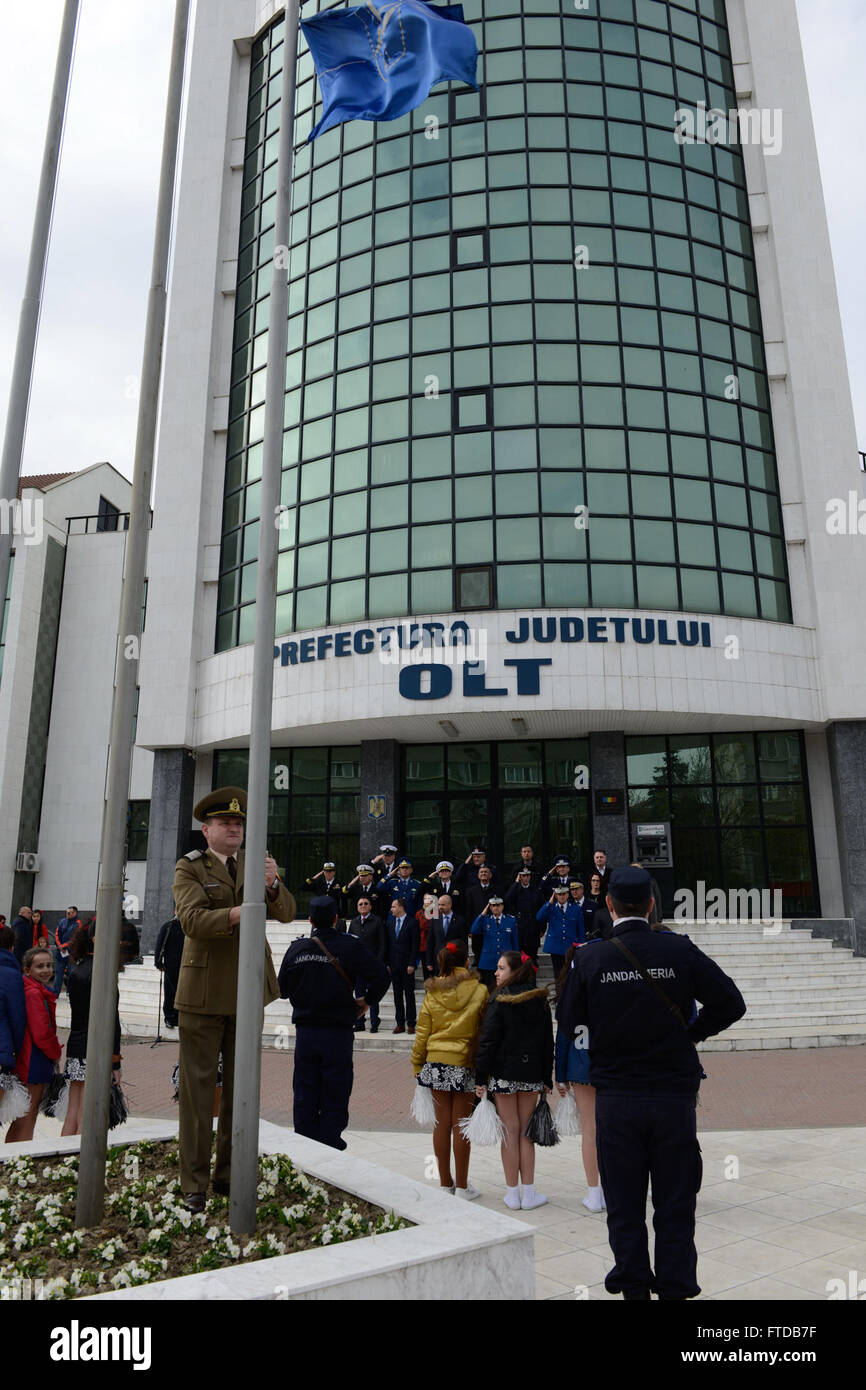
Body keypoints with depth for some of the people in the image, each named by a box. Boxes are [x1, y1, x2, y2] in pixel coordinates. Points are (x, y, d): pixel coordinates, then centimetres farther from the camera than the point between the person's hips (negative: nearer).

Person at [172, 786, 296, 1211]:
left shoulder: (254, 863, 7)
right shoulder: (189, 868, -3)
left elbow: (286, 913, -4)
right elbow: (192, 920, -19)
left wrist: (273, 885, -26)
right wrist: (237, 913, -37)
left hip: (248, 991, 4)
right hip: (203, 992, -3)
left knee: (241, 1087, 11)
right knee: (197, 1086, 2)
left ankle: (229, 1174, 24)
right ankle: (194, 1182, 13)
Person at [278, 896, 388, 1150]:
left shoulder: (296, 948, 0)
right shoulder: (349, 946, -9)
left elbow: (282, 990, 7)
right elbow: (380, 975, -14)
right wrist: (366, 1000, 1)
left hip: (304, 1031, 3)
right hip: (338, 1032, -3)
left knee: (304, 1093, 13)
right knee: (335, 1095, 7)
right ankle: (330, 1145, 11)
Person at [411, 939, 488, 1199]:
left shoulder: (433, 992, 0)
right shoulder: (479, 992, -6)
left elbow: (422, 1032, 4)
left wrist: (417, 1065, 12)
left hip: (436, 1063, 2)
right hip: (466, 1063, -2)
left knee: (442, 1123, 10)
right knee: (461, 1125, 5)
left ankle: (445, 1183, 19)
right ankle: (462, 1186, 14)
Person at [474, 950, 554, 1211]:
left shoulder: (501, 1000, -11)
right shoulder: (540, 1001, 3)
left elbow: (488, 1040, -13)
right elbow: (548, 1041, 8)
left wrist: (480, 1077, -8)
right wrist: (547, 1079, 14)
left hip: (504, 1072, -4)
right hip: (532, 1073, 4)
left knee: (510, 1131, 6)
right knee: (526, 1131, 12)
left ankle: (513, 1193, 12)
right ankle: (528, 1194, 15)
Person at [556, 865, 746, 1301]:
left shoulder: (590, 958, -9)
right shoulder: (680, 950, -8)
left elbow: (566, 1020, -1)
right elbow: (731, 1003, -4)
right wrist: (691, 1034, 8)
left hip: (616, 1098, 0)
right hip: (674, 1095, 0)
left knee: (624, 1206, 14)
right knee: (675, 1204, 13)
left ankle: (634, 1286, 21)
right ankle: (676, 1287, 20)